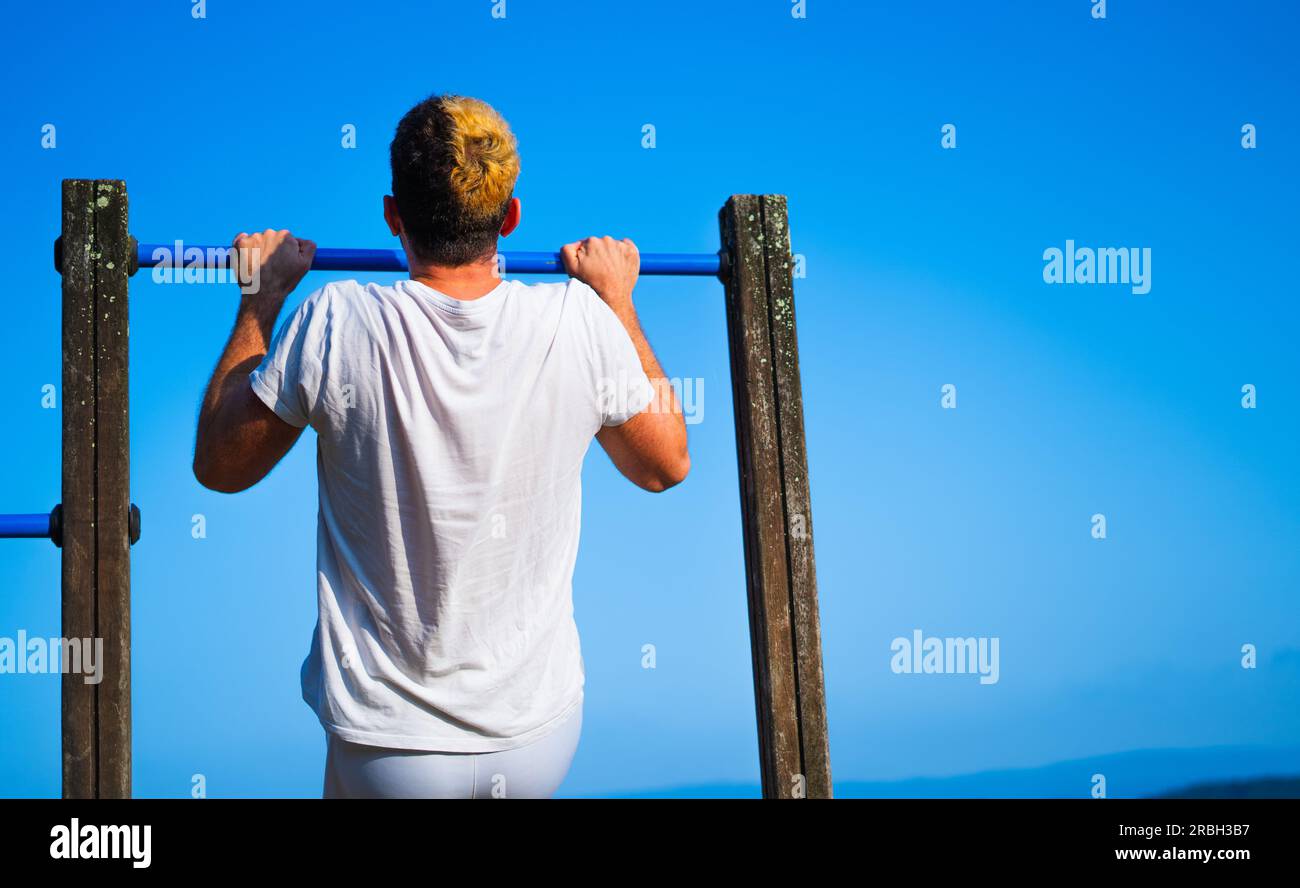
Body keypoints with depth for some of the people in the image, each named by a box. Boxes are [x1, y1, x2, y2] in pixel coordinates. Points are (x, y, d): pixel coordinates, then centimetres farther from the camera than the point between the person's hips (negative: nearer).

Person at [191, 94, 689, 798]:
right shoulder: (579, 321, -12)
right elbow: (665, 465, 7)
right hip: (541, 740, 2)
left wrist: (259, 299, 9)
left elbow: (218, 466, 1)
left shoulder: (337, 326, -17)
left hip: (388, 752, -1)